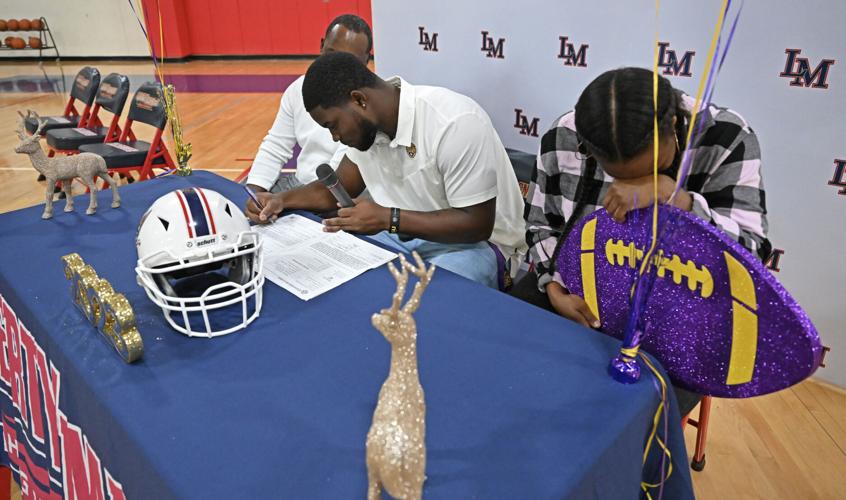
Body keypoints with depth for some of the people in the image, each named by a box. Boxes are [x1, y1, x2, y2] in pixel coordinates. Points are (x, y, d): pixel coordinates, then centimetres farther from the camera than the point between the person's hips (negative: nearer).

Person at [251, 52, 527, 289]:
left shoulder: (455, 123, -27)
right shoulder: (365, 123, -3)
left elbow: (477, 224, -25)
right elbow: (340, 187, 10)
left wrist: (388, 219, -29)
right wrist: (282, 199, -7)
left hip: (473, 241, -6)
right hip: (404, 233, 7)